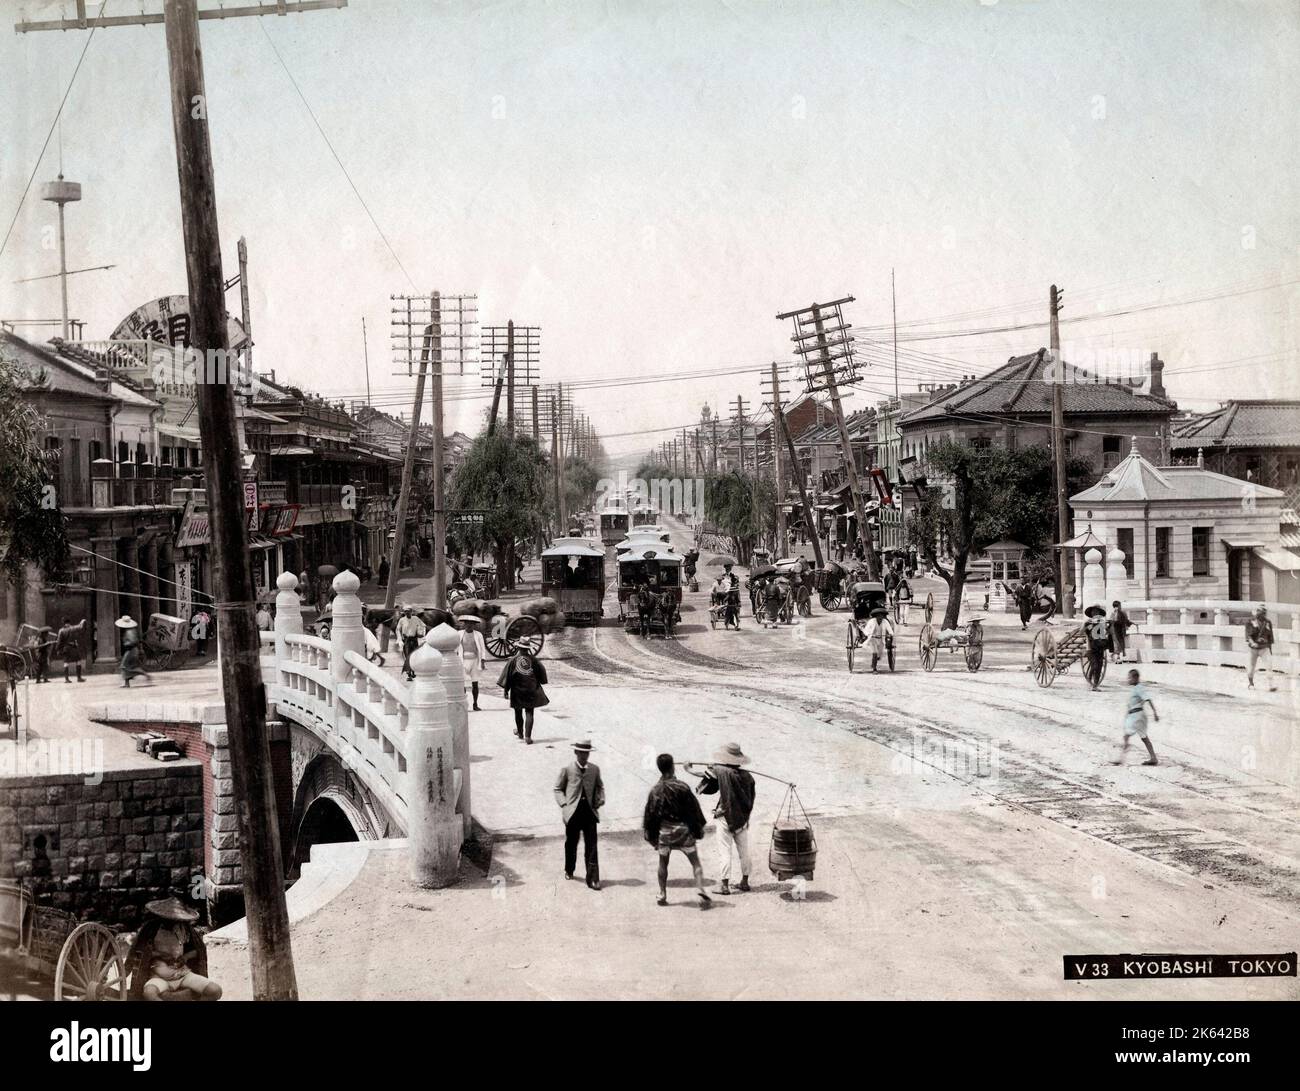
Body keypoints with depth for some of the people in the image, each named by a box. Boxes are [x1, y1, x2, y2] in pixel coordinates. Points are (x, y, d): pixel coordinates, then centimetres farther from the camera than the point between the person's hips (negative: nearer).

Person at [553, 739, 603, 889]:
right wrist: (564, 804, -8)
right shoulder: (567, 769, -2)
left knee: (591, 847, -3)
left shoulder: (594, 769, 6)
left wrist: (600, 799, 1)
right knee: (571, 844, 14)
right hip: (573, 812, -1)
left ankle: (593, 878, -1)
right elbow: (558, 788, 5)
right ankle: (569, 870, 37)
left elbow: (599, 786, 20)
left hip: (590, 812, 1)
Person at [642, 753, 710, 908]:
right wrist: (699, 827, 5)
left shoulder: (655, 791, -5)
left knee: (663, 863, 19)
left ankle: (662, 895, 21)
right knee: (695, 863, 5)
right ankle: (701, 892, -9)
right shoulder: (681, 787, -13)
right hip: (683, 830, -2)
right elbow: (693, 809, -7)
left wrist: (651, 834, 13)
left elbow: (650, 814, 2)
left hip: (664, 831, 2)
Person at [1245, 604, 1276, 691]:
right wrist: (1252, 642, -33)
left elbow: (1270, 636, 14)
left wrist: (1270, 649, 17)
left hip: (1264, 648, 1)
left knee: (1269, 664, -17)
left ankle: (1271, 685, -22)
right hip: (1254, 648, -1)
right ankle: (1250, 683, 35)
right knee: (1252, 666, 11)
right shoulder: (1251, 622, -5)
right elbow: (1248, 635, -14)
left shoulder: (1268, 623, 4)